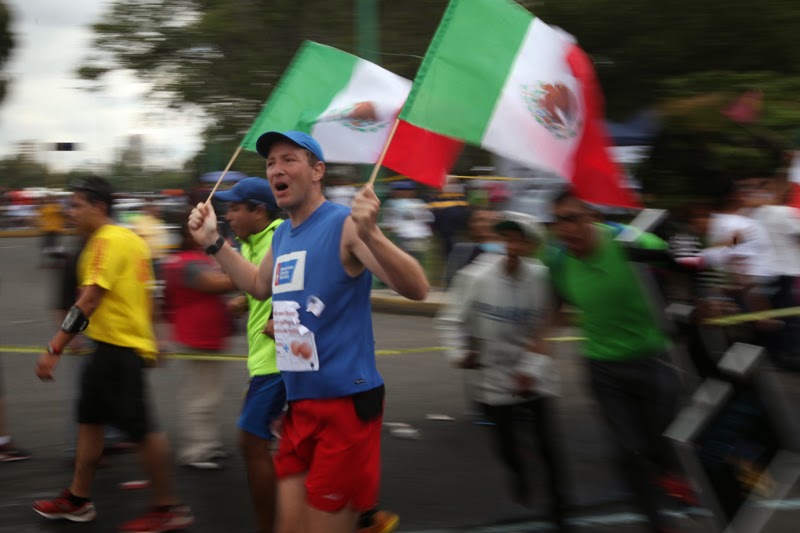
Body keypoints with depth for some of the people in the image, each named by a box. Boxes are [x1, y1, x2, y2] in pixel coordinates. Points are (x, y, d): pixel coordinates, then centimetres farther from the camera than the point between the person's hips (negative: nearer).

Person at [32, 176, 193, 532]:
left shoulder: (107, 241, -16)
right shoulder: (130, 239, 13)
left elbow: (88, 302, -23)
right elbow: (146, 295, 19)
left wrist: (54, 349, -23)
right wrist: (150, 341, 26)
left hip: (119, 347, -10)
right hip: (112, 345, 10)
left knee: (141, 428, -4)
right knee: (89, 418, 16)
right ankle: (78, 499, 26)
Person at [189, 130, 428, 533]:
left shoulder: (345, 225, -14)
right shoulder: (281, 235, 11)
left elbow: (416, 289, -23)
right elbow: (260, 286, 32)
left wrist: (371, 235, -39)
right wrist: (213, 241, 22)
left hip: (346, 402, -8)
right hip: (299, 403, 8)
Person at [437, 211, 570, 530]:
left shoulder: (541, 278, -10)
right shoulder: (475, 277, -12)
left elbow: (546, 330, -5)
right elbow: (452, 319, -2)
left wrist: (531, 368, -11)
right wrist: (457, 352, -14)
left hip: (534, 377, 0)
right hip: (494, 376, 0)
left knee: (548, 442, -1)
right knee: (506, 442, 10)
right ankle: (519, 474, 45)